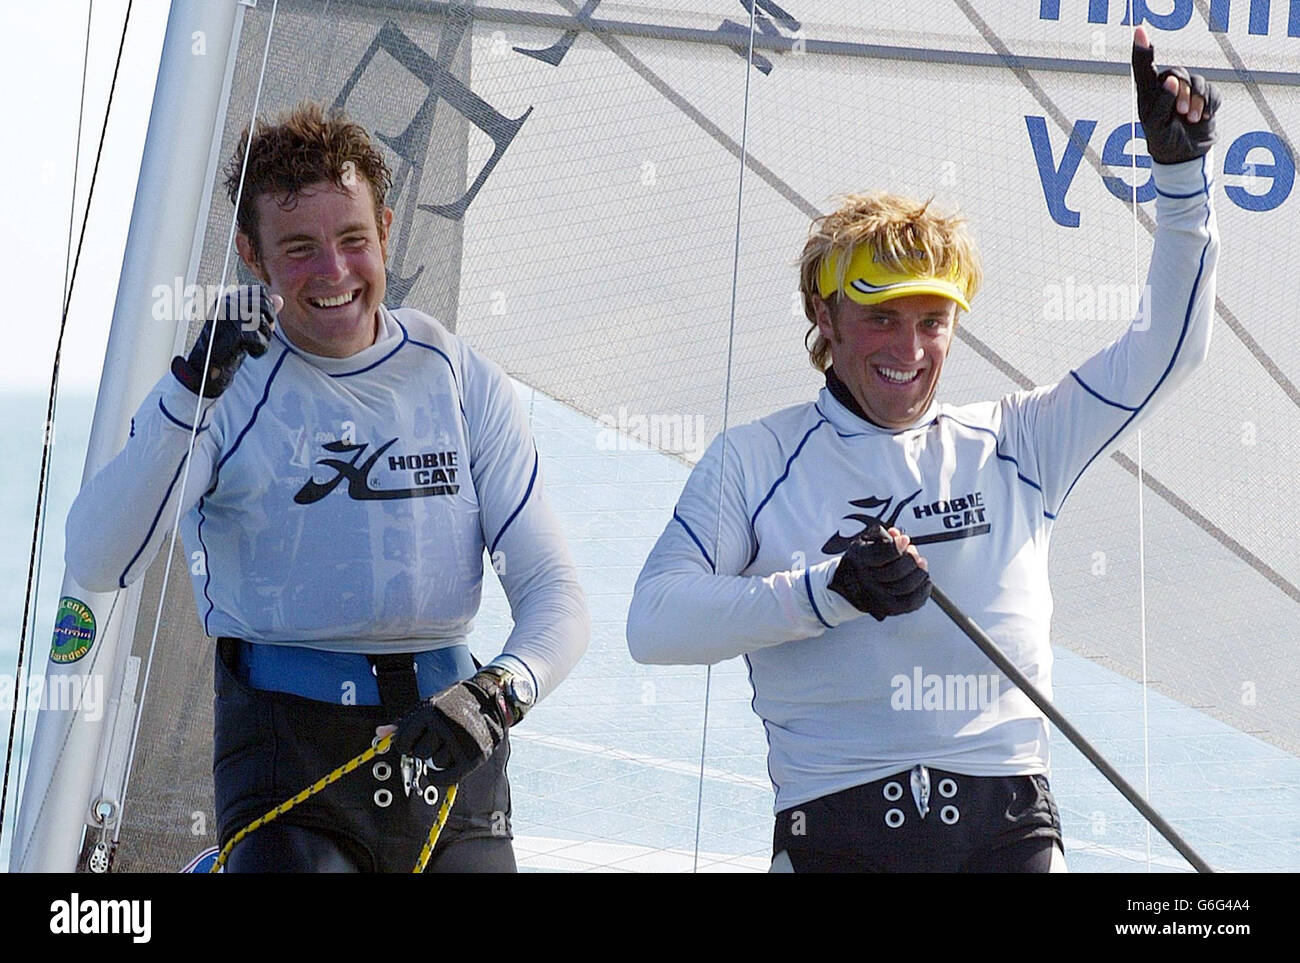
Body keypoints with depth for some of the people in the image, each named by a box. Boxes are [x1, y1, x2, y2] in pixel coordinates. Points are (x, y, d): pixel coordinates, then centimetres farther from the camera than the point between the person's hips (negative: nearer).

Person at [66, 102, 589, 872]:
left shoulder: (465, 382, 5)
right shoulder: (230, 386, -1)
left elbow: (554, 594, 2)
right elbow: (98, 565, -16)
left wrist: (501, 691, -19)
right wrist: (192, 389, -25)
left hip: (448, 751, 3)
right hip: (289, 746, -3)